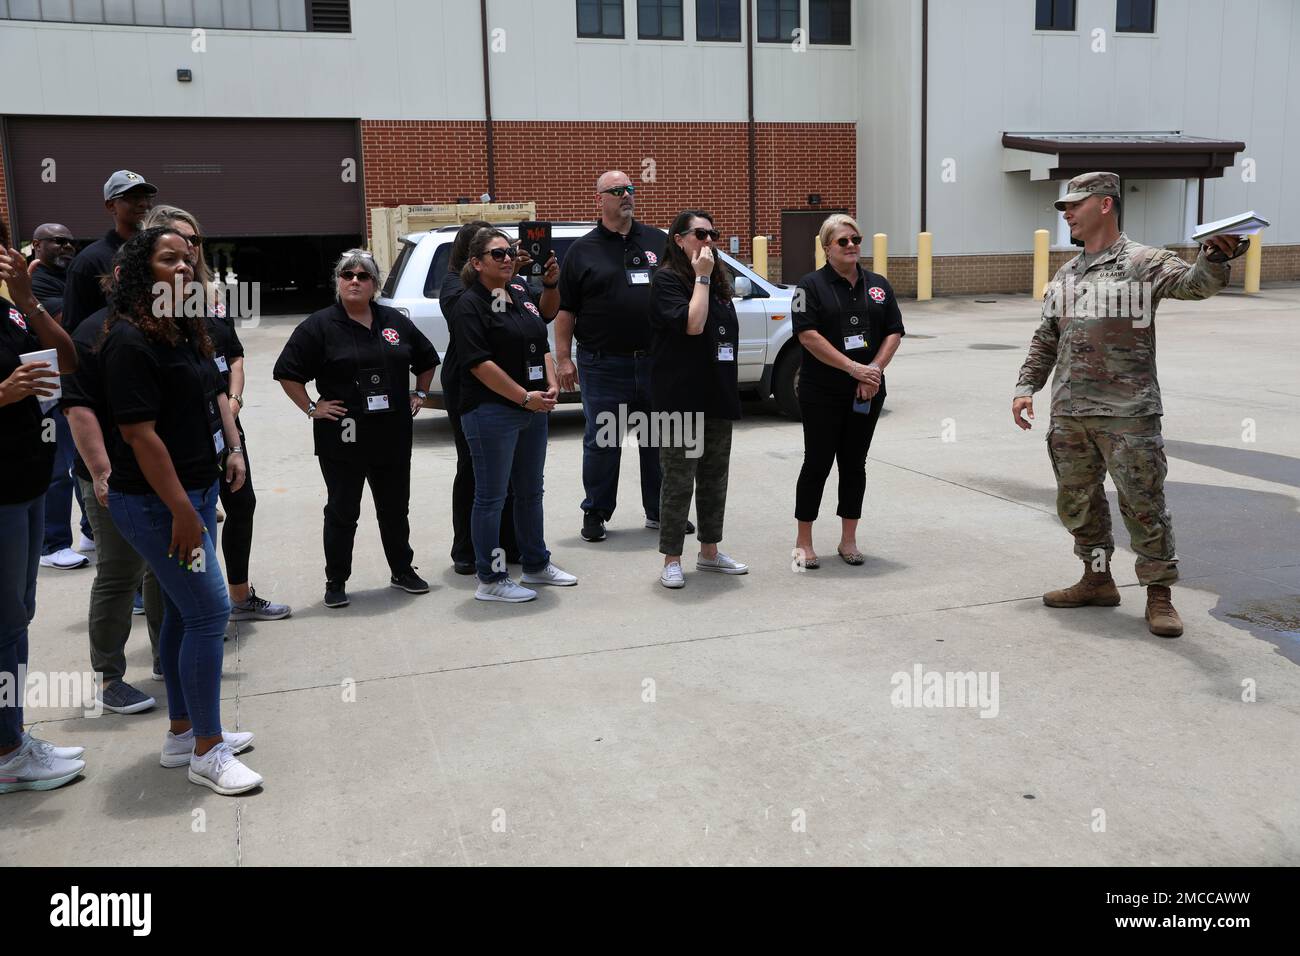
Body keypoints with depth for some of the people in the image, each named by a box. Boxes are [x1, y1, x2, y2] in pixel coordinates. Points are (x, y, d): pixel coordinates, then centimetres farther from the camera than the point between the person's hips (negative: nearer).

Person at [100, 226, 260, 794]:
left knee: (183, 612, 15)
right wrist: (181, 512, -22)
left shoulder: (185, 332, 11)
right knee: (209, 612, -7)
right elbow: (140, 433, -22)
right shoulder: (130, 342, -18)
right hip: (157, 502, -10)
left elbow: (215, 393, 23)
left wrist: (233, 448, 9)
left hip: (196, 491, 10)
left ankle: (183, 734, 28)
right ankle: (206, 754, 4)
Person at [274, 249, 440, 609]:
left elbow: (427, 360, 21)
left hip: (393, 437, 4)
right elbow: (287, 372, -4)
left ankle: (402, 570, 30)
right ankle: (336, 582, 18)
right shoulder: (319, 326, -5)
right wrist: (311, 408, -8)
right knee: (342, 511, 5)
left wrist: (419, 395, 12)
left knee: (395, 508, 14)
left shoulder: (395, 322, 7)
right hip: (343, 439, -4)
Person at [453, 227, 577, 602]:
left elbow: (543, 346, 17)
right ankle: (490, 580, 8)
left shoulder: (521, 296, 13)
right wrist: (525, 397, -17)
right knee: (491, 496, 0)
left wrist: (551, 387, 1)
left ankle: (536, 565, 31)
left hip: (533, 409, 8)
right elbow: (479, 363, -18)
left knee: (531, 490, 17)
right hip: (491, 412, -8)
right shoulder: (471, 304, -10)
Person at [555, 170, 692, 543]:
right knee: (602, 442, 4)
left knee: (660, 439, 10)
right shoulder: (582, 251, 3)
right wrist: (563, 358, -5)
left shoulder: (658, 242, 10)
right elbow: (565, 310, 2)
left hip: (656, 360, 3)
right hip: (604, 365, -3)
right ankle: (595, 512, 17)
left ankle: (660, 511, 23)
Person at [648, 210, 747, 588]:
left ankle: (709, 552, 25)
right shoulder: (667, 280, -8)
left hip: (717, 397, 8)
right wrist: (701, 277, -15)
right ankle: (671, 560, 6)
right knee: (679, 481, -3)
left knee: (715, 477, 13)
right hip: (680, 398, -7)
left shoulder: (719, 280, 15)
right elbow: (692, 324, -22)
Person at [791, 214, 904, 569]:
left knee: (854, 464, 9)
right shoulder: (812, 285, -3)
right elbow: (808, 335, -13)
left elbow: (894, 332, 7)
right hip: (822, 393, -4)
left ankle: (848, 541, 19)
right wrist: (854, 368, -18)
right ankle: (803, 542, 10)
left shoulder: (878, 285, 11)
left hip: (867, 393, 4)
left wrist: (875, 370, -10)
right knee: (817, 463, 0)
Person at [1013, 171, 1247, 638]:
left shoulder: (1144, 262, -3)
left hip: (1128, 415, -6)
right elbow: (1045, 340, 21)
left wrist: (1215, 256, -42)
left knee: (1143, 505, -2)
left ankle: (1159, 595, 10)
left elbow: (1193, 284, -21)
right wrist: (1026, 386, 11)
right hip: (1068, 415, 7)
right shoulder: (1064, 276, 17)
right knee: (1076, 501, 14)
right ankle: (1097, 580, 29)